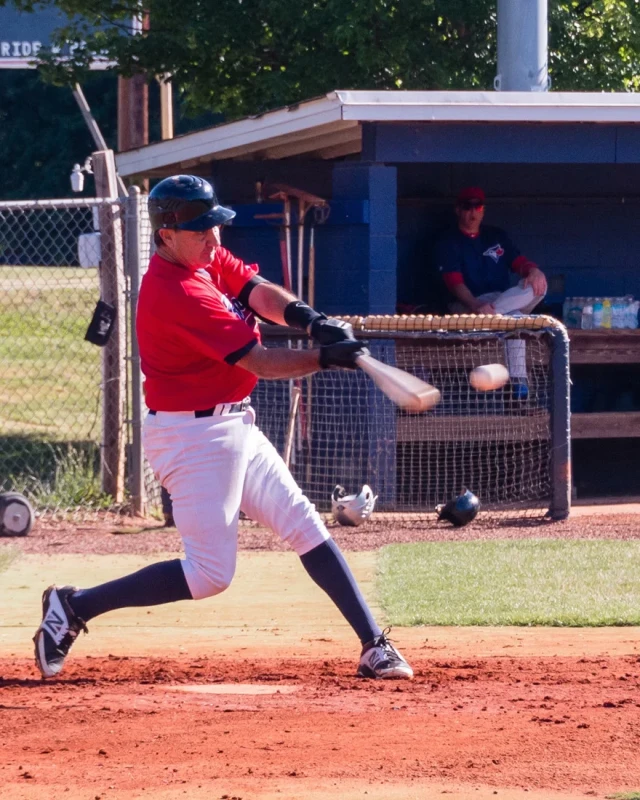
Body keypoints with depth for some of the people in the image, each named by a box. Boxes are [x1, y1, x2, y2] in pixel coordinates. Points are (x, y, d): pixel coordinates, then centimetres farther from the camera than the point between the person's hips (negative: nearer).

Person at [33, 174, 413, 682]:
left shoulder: (208, 256, 6)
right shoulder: (177, 294, -24)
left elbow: (258, 292, -4)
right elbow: (258, 362, -22)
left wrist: (305, 317, -23)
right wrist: (326, 358, -25)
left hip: (234, 425, 10)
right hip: (194, 435, -10)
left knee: (306, 527, 8)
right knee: (210, 574, -10)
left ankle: (375, 647, 9)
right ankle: (73, 608, -1)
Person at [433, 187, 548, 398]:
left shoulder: (496, 236, 19)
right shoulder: (447, 242, 2)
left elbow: (518, 262, 8)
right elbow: (455, 282, -13)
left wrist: (532, 270, -21)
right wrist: (475, 306, -34)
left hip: (509, 299, 5)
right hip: (466, 305, -5)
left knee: (538, 285, -30)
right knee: (513, 317, -38)